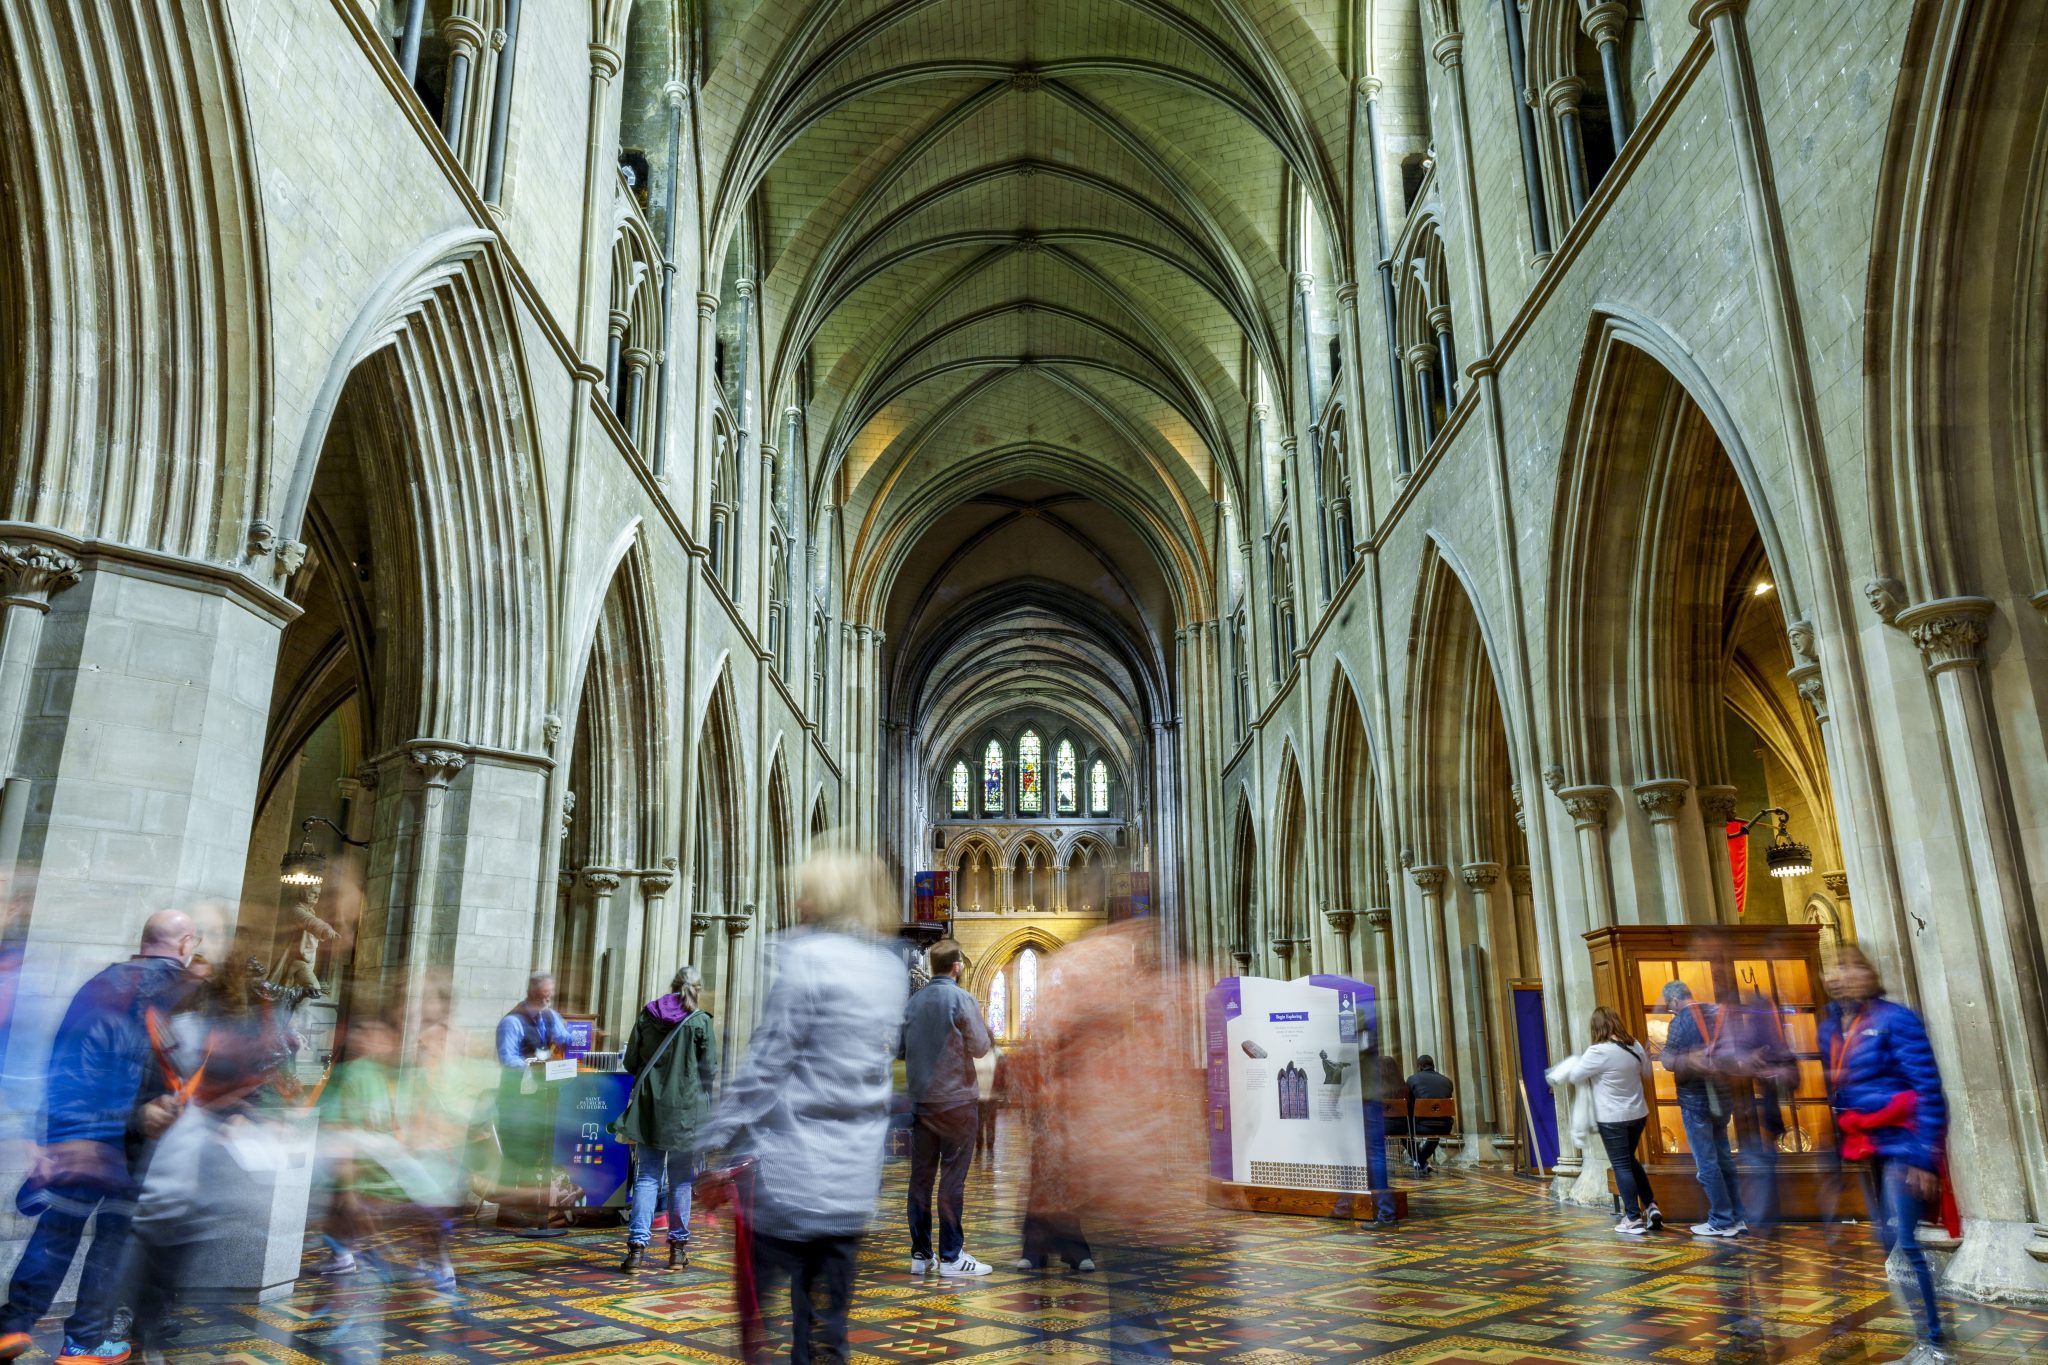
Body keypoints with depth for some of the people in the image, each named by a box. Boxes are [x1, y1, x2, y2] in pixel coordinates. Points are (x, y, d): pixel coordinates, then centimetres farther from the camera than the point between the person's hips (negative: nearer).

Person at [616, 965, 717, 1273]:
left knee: (647, 1176, 6)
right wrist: (703, 1099, 13)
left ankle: (637, 1243, -4)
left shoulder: (647, 1015, 1)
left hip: (649, 1107, 2)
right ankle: (678, 1246, 16)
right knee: (680, 1179, 9)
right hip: (686, 1109, -2)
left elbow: (630, 1061, 5)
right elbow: (709, 1071, -4)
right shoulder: (701, 1022, -7)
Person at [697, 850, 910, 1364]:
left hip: (790, 1173, -6)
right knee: (826, 1322, 14)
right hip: (855, 1176, 6)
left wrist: (713, 1139, -7)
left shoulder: (807, 959, -13)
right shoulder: (892, 969, 7)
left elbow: (764, 1066, -13)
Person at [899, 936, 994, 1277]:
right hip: (955, 1099, -5)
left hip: (920, 1099, 5)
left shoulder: (914, 1002, 7)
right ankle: (951, 1257, 2)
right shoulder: (962, 999, -10)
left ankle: (920, 1255, 14)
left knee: (920, 1176, 9)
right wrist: (988, 1030, 8)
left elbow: (902, 1048, 13)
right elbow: (980, 1047, -11)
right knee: (952, 1178, -1)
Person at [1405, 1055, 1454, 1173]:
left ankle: (1421, 1163, 24)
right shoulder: (1447, 1080, 12)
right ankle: (1421, 1159, 45)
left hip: (1423, 1126, -4)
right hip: (1445, 1128, 4)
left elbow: (1408, 1105, 8)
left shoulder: (1413, 1079, 2)